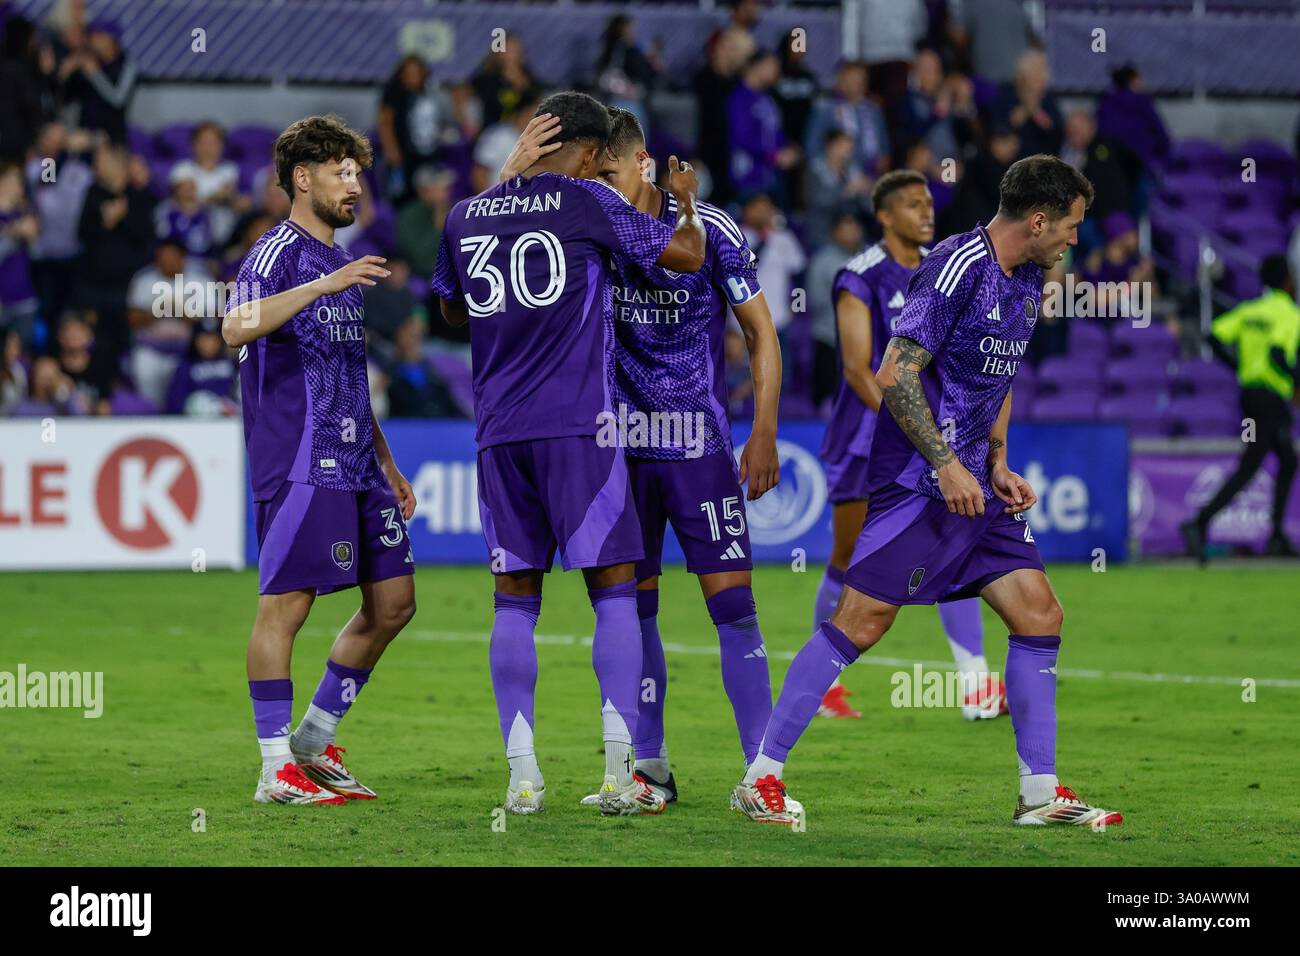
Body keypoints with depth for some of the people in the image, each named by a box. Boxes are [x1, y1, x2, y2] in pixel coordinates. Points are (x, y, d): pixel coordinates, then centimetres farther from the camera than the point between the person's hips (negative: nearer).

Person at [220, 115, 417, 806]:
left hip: (354, 466, 9)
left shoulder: (340, 263, 21)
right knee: (285, 604, -8)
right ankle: (277, 769, -5)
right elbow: (236, 329, -26)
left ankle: (315, 741, 18)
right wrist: (323, 286, -33)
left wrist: (386, 464, 27)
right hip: (300, 465, -9)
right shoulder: (278, 253, -6)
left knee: (393, 601, 8)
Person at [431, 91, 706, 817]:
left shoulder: (466, 216, 12)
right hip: (578, 424, -4)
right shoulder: (587, 201, -3)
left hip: (499, 431, 4)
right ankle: (620, 774, -5)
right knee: (614, 589, 1)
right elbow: (686, 256, -1)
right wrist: (687, 202, 18)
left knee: (516, 599, 8)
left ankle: (523, 777, 2)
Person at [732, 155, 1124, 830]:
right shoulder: (957, 267, -16)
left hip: (970, 482, 9)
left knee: (1039, 616, 3)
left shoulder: (1026, 282, 13)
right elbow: (894, 375, -19)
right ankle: (760, 779, -4)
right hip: (916, 481, -9)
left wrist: (997, 467, 12)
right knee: (861, 620, -11)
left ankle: (1039, 794, 9)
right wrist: (947, 466, -19)